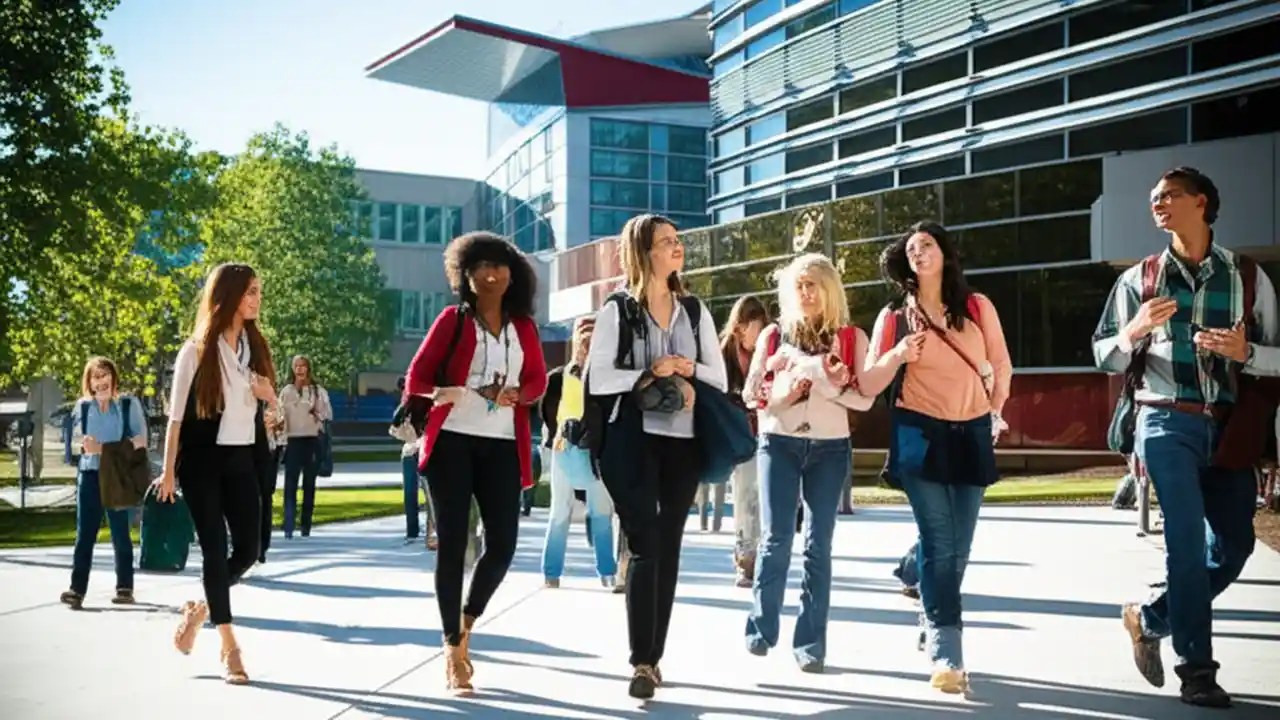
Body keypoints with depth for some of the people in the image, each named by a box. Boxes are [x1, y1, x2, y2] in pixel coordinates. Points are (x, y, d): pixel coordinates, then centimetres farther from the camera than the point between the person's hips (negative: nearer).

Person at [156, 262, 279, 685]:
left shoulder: (255, 347, 9)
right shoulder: (196, 350, -4)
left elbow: (274, 417, 15)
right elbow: (177, 415, -4)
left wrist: (270, 399, -7)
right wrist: (169, 470, -7)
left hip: (242, 460, 5)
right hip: (202, 460, -5)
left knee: (247, 549, 2)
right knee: (215, 549, -3)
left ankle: (200, 611, 28)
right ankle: (229, 647, 5)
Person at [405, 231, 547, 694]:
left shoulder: (524, 326, 11)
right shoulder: (453, 319, 3)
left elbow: (538, 380, 14)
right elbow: (416, 377, 1)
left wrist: (516, 395, -8)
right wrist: (439, 393, -21)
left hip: (502, 445, 3)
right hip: (451, 442, -3)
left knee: (503, 545, -1)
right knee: (452, 544, 0)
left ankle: (466, 624, 27)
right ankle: (452, 650, 11)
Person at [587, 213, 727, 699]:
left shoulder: (694, 309, 12)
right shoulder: (618, 308, 1)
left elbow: (719, 377, 10)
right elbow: (597, 379, -7)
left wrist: (688, 373, -9)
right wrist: (649, 374, -15)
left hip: (683, 441, 4)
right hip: (633, 441, -4)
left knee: (669, 547, 7)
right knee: (644, 546, -10)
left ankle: (654, 656, 17)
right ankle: (641, 662, -7)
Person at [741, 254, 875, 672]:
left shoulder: (851, 338, 3)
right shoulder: (773, 335, 6)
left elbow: (865, 398, 0)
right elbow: (751, 393, 5)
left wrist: (835, 386, -19)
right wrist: (782, 394, -14)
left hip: (830, 448, 0)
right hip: (778, 444, 0)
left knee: (818, 544, 1)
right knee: (776, 539, -3)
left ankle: (810, 642, 6)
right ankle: (761, 629, 12)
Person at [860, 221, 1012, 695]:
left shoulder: (978, 307, 5)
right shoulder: (894, 316, 1)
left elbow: (1001, 366, 14)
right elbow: (869, 386, -1)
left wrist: (996, 412, 9)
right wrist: (897, 355, -17)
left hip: (972, 434, 3)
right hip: (919, 434, -2)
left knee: (957, 548, 8)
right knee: (940, 545, -10)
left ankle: (932, 627, 30)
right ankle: (946, 656, -9)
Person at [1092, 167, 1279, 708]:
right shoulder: (1139, 279, 4)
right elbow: (1105, 358, 6)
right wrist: (1136, 329, -13)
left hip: (1228, 427, 3)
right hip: (1167, 422, -2)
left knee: (1233, 545, 6)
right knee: (1188, 540, -10)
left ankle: (1149, 619, 26)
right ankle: (1197, 670, 0)